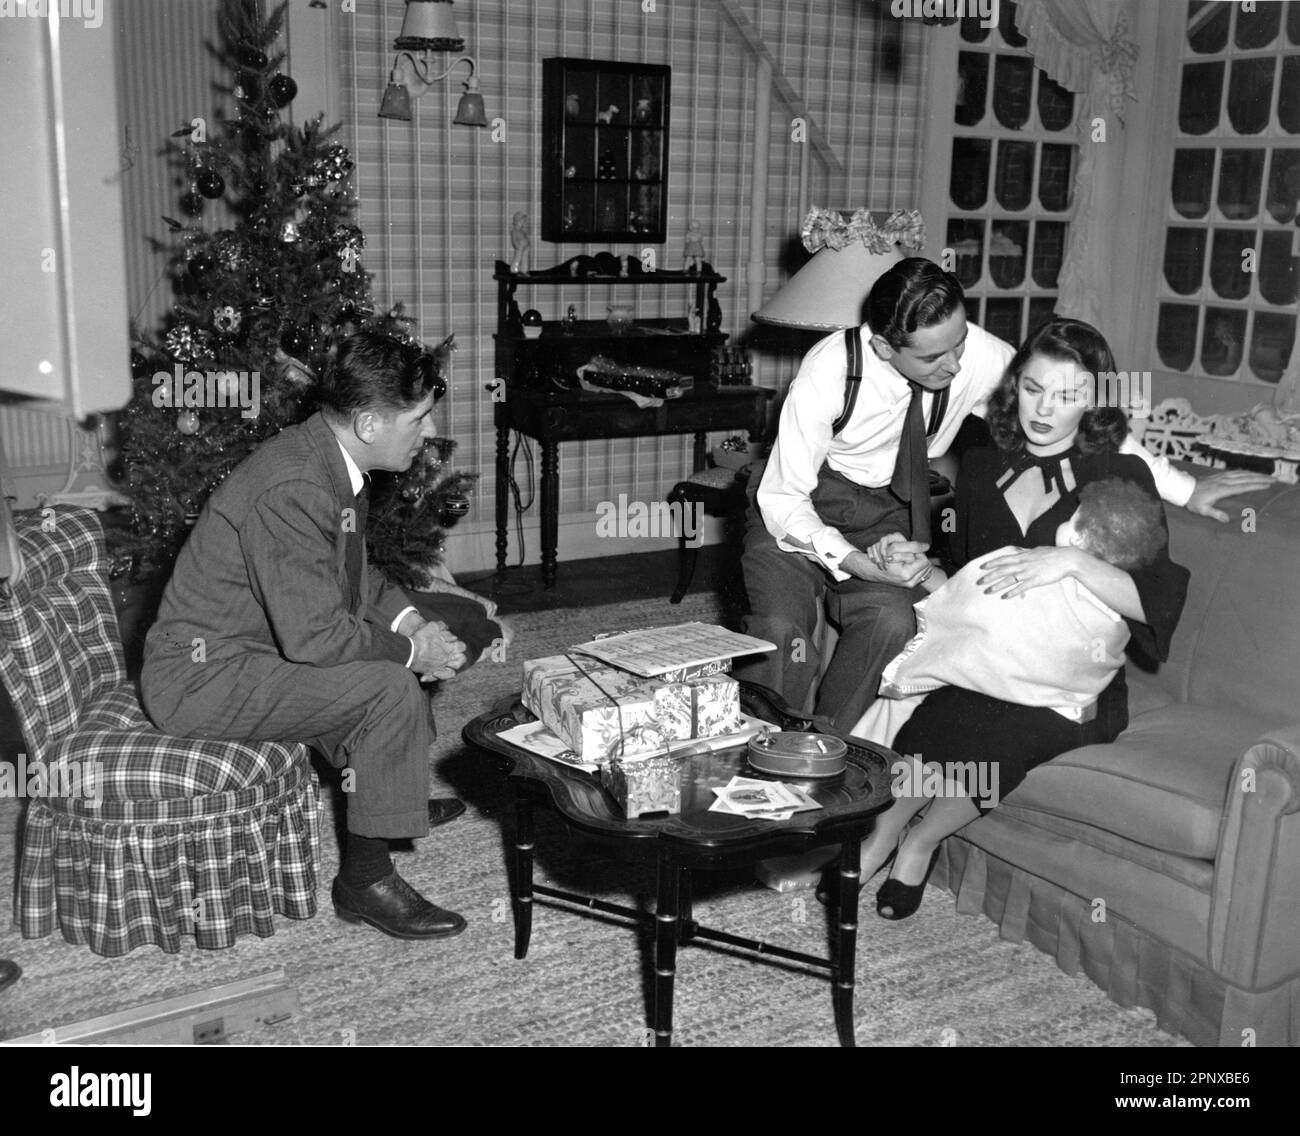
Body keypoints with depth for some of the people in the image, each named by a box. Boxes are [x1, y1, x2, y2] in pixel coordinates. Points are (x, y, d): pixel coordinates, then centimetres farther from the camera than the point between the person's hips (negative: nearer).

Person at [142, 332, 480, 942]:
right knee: (390, 688, -23)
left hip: (253, 644, 10)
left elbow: (352, 576, 16)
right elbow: (314, 637, -31)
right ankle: (365, 879, -10)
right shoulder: (292, 489, -29)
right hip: (201, 677, -10)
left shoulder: (335, 459, 1)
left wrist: (406, 618, -1)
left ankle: (392, 795, 35)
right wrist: (411, 649, -17)